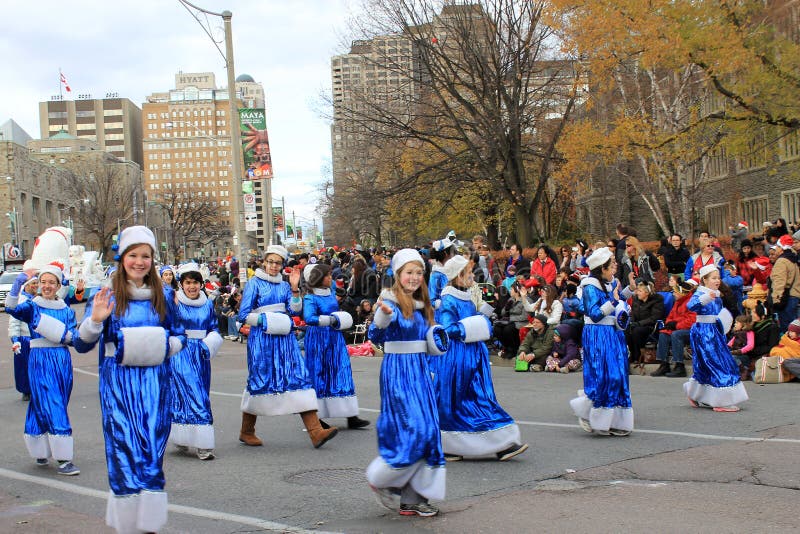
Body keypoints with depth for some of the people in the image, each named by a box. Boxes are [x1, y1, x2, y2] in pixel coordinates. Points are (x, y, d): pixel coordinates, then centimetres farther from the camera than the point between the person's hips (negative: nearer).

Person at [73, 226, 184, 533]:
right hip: (118, 384, -2)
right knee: (125, 452, -5)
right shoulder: (108, 295, 0)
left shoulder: (161, 296, 8)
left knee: (152, 453, 2)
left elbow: (179, 336, 18)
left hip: (155, 383, 2)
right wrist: (96, 319, -22)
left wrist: (165, 348, -3)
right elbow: (82, 344, -4)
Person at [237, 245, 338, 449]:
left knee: (299, 377, -7)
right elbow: (243, 315, -3)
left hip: (285, 338, 4)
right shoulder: (254, 283, 2)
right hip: (262, 338, -4)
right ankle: (246, 432, 20)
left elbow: (295, 310, 1)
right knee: (260, 381, 2)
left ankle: (316, 431, -15)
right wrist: (266, 320, -12)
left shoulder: (284, 285, 15)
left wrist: (294, 288, -9)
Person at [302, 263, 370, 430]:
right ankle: (315, 417, 13)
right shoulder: (310, 298, -12)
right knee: (318, 375, 1)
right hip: (318, 339, -7)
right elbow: (309, 318, -27)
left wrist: (342, 320, 6)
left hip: (334, 338, 7)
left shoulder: (331, 294, 11)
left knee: (342, 374, 2)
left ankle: (351, 417, 1)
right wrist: (332, 320, -23)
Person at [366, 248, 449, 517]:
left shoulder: (422, 306, 14)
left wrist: (436, 337, 3)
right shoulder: (390, 302, -9)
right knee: (412, 428, -15)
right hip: (398, 370, -8)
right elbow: (376, 336, -23)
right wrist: (382, 316, -42)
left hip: (420, 371, 8)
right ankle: (381, 479, 7)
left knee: (427, 429, 5)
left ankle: (413, 497, 12)